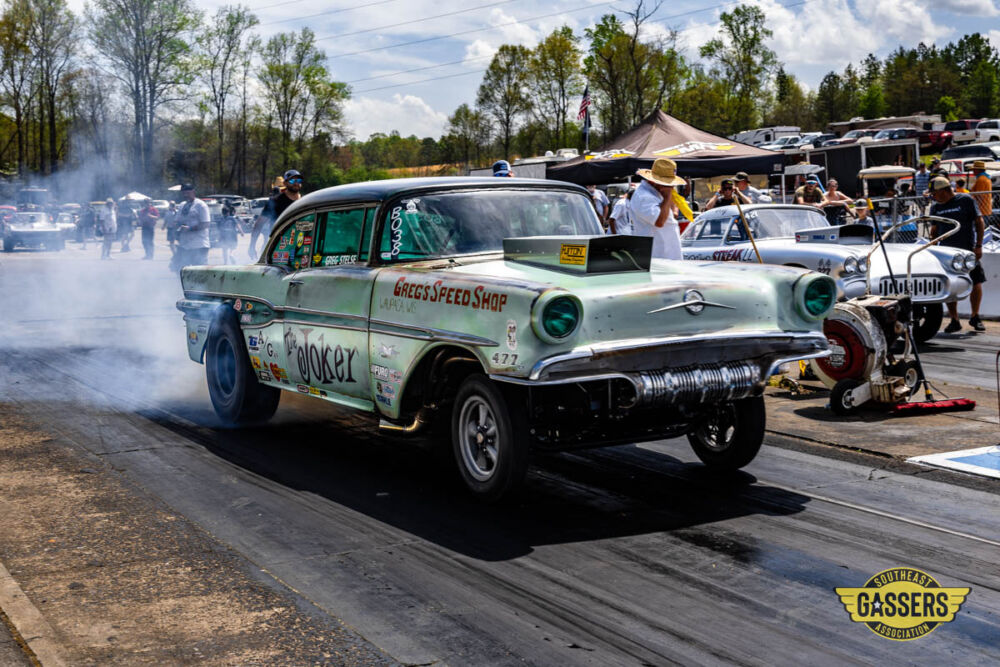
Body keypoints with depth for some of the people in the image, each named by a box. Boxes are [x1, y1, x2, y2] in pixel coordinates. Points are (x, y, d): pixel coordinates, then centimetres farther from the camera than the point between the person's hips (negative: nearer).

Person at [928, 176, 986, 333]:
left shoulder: (966, 200, -3)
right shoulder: (935, 207, 8)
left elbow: (980, 223, -1)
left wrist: (978, 246, -7)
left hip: (968, 251, -3)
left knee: (976, 284, 0)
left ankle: (975, 317, 19)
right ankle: (954, 321, 12)